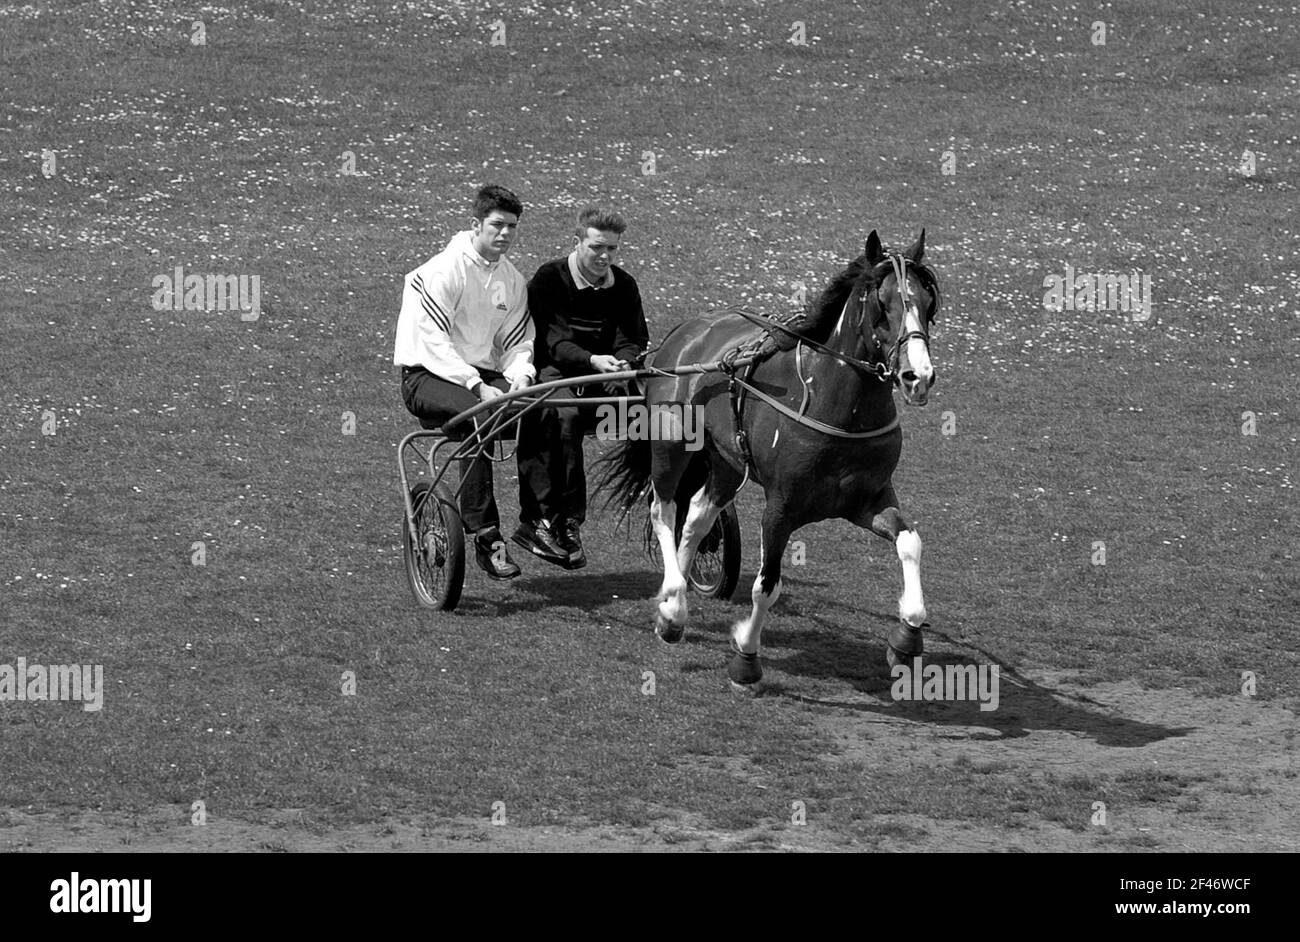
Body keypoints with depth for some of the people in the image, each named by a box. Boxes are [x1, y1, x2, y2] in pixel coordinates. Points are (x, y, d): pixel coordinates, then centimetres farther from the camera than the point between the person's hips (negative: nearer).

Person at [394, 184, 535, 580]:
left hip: (483, 374, 6)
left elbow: (519, 342, 14)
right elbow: (433, 343, -18)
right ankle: (486, 536, -36)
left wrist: (519, 377, -10)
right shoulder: (443, 271, -11)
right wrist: (477, 387, -27)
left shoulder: (512, 280, 12)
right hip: (428, 376, -6)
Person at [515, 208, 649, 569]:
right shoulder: (549, 280, -6)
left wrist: (623, 363, -23)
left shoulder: (624, 286, 10)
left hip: (602, 374, 5)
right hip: (553, 370, -5)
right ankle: (565, 522, -34)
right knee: (565, 415, -38)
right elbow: (554, 342, -17)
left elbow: (634, 339, 2)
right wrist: (593, 360, -35)